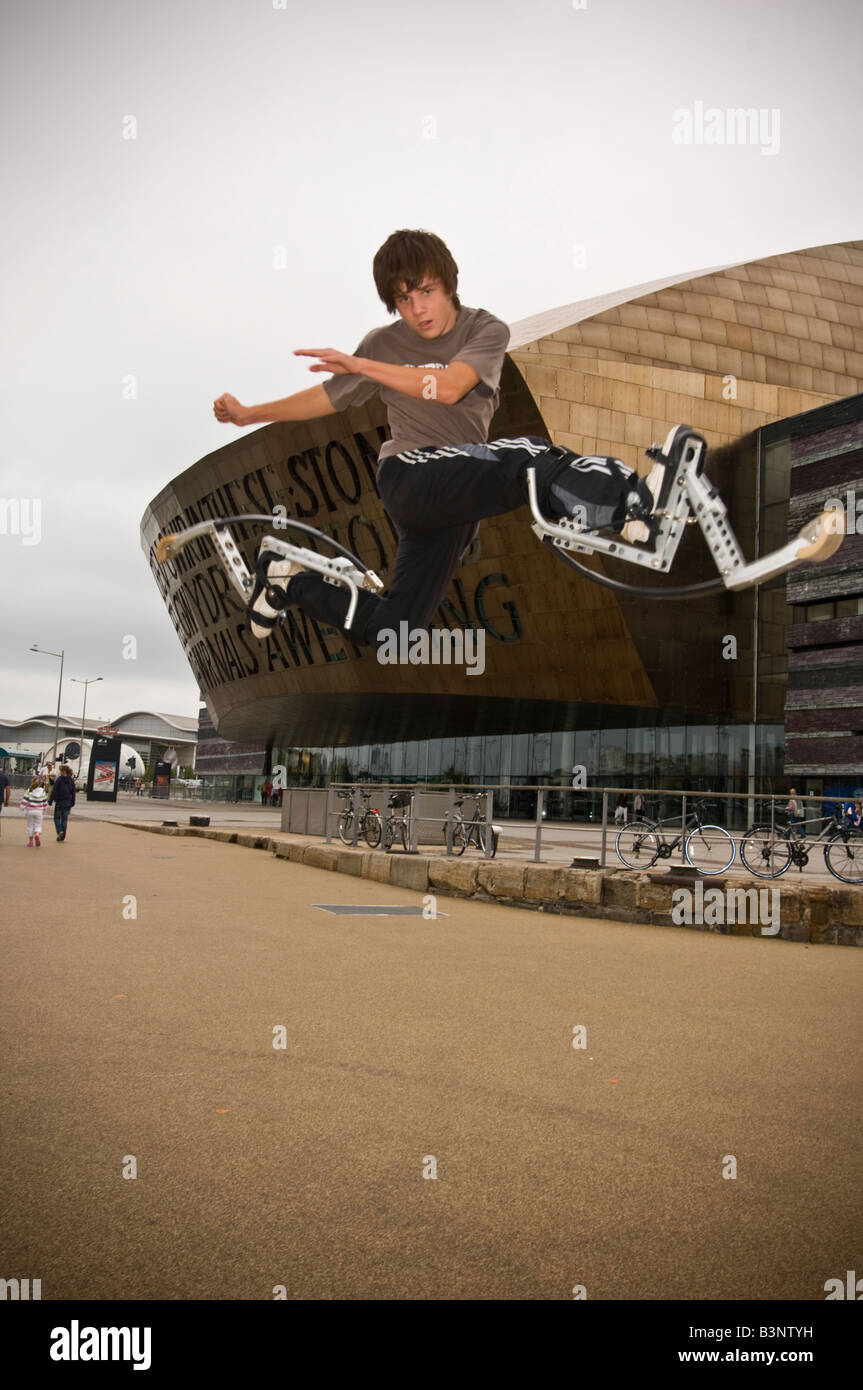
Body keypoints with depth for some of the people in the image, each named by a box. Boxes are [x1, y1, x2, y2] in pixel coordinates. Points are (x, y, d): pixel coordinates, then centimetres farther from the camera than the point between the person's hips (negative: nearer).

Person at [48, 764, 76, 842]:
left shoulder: (59, 780, -11)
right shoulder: (71, 781, 3)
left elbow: (54, 791, -11)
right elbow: (73, 792, 8)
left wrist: (50, 800, -5)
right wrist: (72, 803, 15)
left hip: (59, 802, -4)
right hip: (68, 802, 4)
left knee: (57, 818, 10)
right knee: (64, 819, 10)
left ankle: (59, 831, -13)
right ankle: (62, 837, 11)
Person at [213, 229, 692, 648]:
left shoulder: (486, 330, 1)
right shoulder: (384, 344, 5)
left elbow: (448, 386, -18)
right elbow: (329, 398, 19)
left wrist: (360, 365, -21)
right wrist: (248, 413, 19)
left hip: (460, 497, 3)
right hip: (410, 476, -3)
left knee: (391, 626, 4)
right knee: (528, 457, -30)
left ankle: (291, 581, 22)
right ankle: (634, 507, -54)